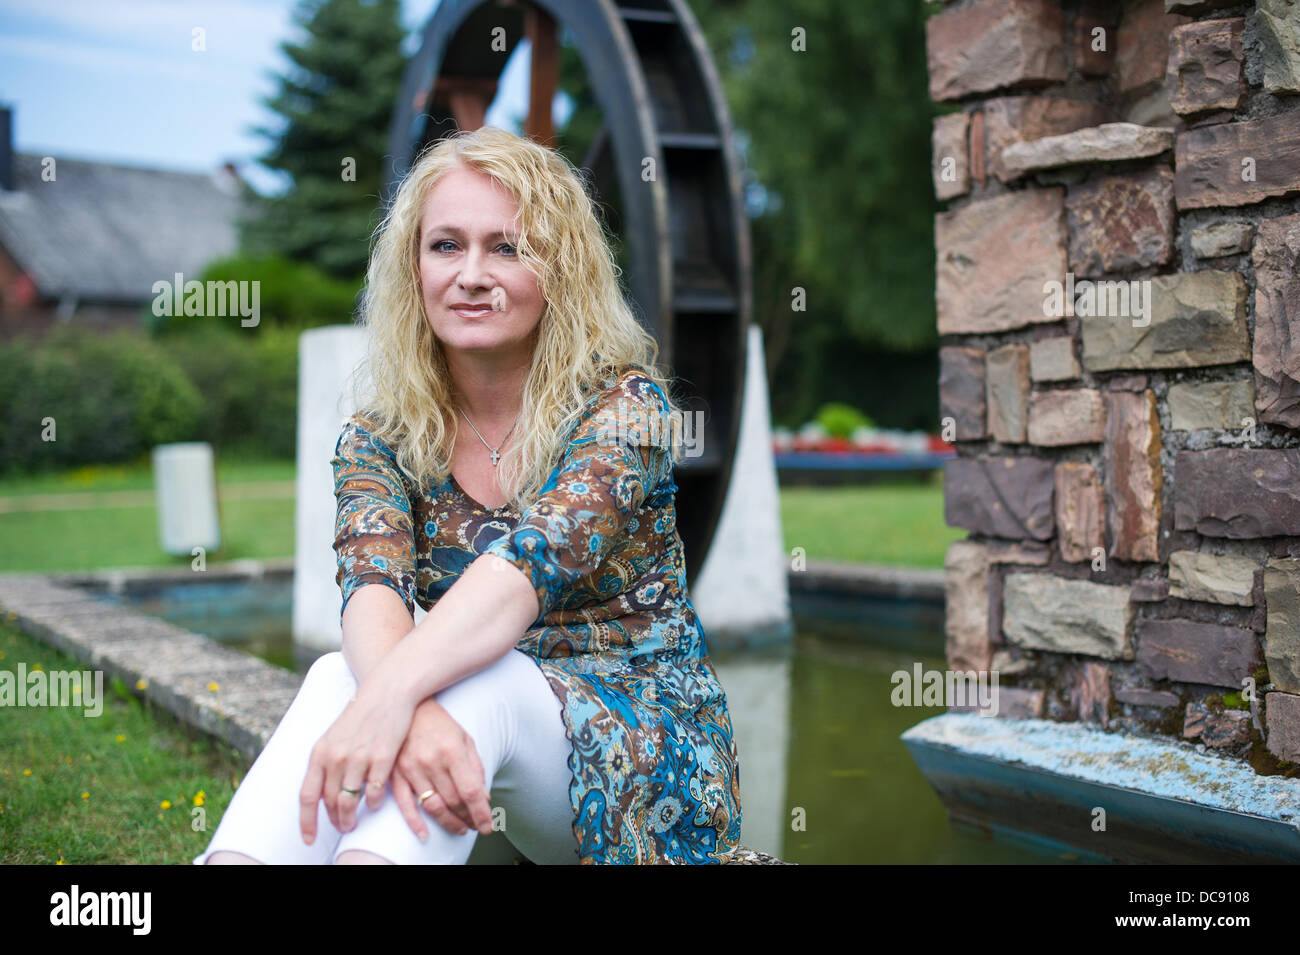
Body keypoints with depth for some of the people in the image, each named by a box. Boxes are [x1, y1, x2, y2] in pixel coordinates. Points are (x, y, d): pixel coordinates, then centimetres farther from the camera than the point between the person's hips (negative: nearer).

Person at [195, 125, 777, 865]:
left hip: (638, 737, -3)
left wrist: (394, 691, -46)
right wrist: (412, 711, -42)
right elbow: (373, 584, -19)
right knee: (341, 675, -29)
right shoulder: (382, 434, 0)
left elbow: (536, 561, -29)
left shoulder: (624, 407, -11)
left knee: (466, 687, -35)